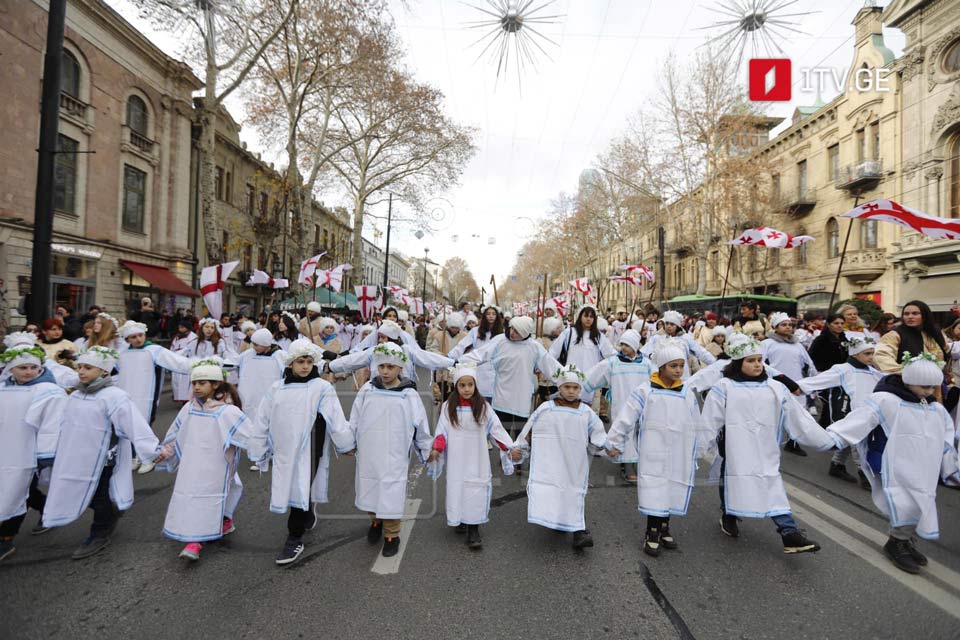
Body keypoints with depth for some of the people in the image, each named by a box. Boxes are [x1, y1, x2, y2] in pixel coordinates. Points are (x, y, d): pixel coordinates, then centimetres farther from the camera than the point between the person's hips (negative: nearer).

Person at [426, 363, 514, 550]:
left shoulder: (483, 406, 0)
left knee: (475, 489, -5)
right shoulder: (448, 406, -1)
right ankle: (460, 520, 28)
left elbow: (496, 429, 2)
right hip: (456, 459, 0)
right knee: (457, 488, 5)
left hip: (477, 459, 0)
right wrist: (436, 449, -17)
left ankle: (473, 530, 1)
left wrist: (509, 448, -4)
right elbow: (442, 430, -3)